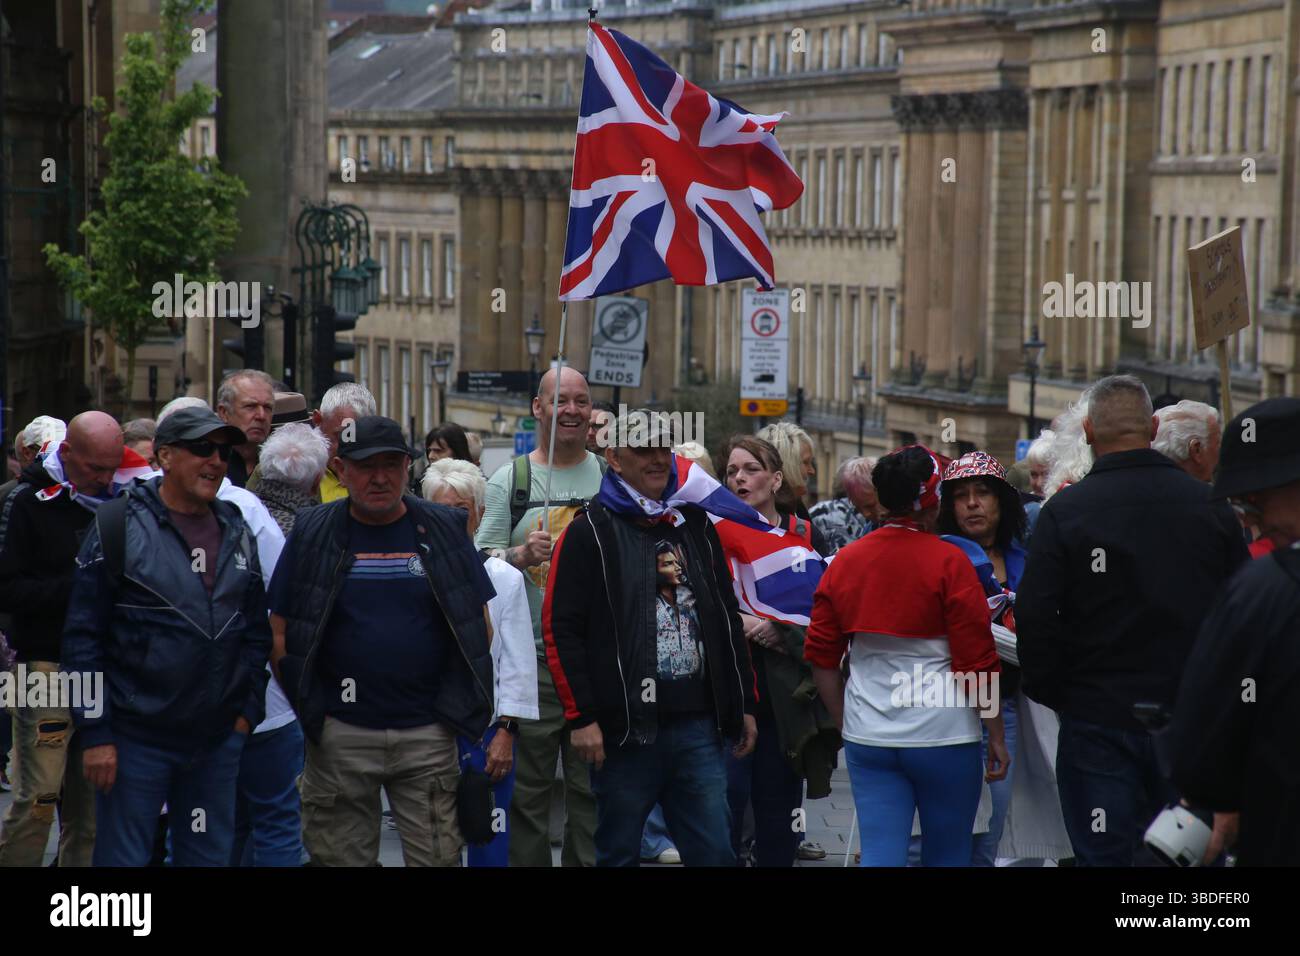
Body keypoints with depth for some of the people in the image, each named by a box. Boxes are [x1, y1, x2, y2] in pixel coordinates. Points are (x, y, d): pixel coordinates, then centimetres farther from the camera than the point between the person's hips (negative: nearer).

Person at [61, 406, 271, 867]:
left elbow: (257, 632, 16)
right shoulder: (118, 526, -6)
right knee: (123, 859, 0)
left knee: (210, 856, 11)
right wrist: (95, 733, -11)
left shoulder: (236, 531, 10)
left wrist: (248, 708, 7)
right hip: (135, 738, -5)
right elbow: (83, 637, -8)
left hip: (219, 741, 5)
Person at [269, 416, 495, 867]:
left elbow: (480, 625, 11)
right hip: (340, 734, 0)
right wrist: (308, 709, -1)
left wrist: (462, 703, 4)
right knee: (340, 856, 6)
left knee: (438, 856, 0)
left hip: (427, 732, 1)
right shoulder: (312, 533, 2)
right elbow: (279, 632, 5)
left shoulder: (444, 530, 5)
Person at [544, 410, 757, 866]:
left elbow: (727, 621, 21)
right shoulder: (590, 533, -1)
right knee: (619, 854, 5)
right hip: (625, 728, -4)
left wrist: (743, 705, 17)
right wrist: (582, 718, -12)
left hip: (698, 725, 4)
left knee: (714, 853, 2)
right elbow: (562, 630, -7)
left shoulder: (696, 527, 15)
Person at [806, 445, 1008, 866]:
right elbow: (976, 662, -10)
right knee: (948, 856, 9)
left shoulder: (843, 562, 5)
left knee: (880, 853, 1)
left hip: (867, 737, 4)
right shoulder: (949, 563, -9)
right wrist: (997, 737, -2)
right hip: (943, 736, -4)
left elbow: (821, 657, 9)